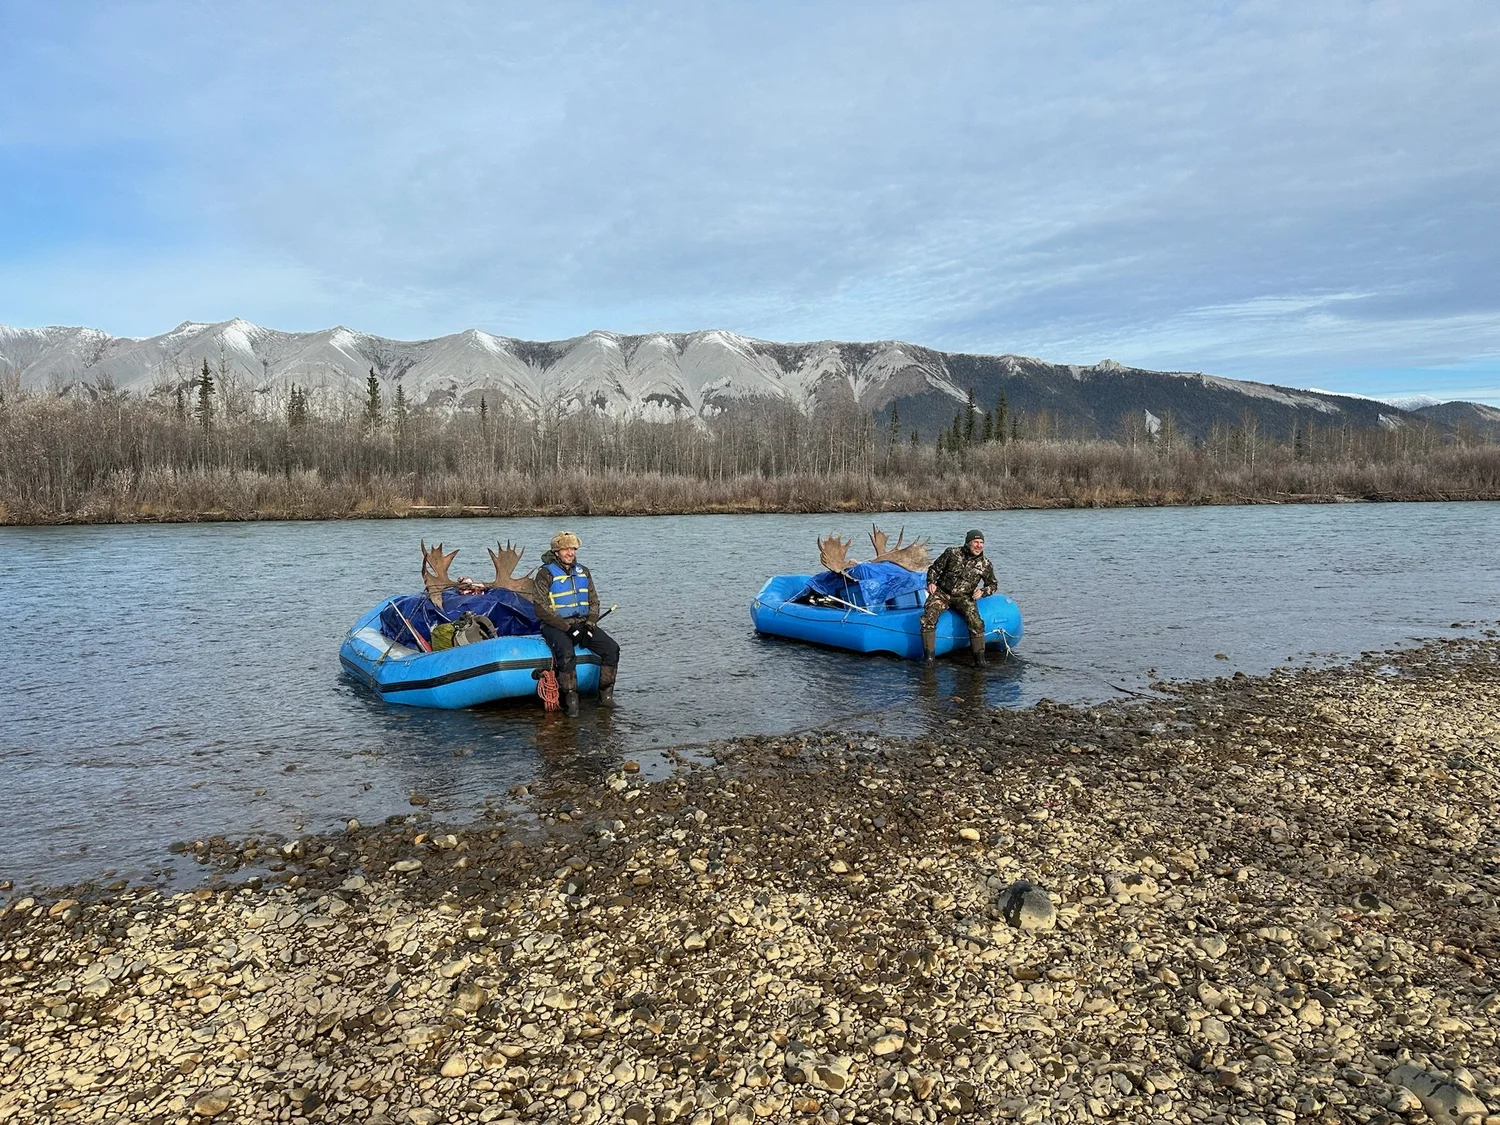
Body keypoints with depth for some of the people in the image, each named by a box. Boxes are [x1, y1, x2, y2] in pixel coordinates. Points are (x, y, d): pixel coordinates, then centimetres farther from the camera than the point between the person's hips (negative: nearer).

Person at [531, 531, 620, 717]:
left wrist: (590, 622, -3)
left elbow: (594, 601, 17)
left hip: (582, 623, 6)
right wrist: (566, 626, -18)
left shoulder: (583, 572, 14)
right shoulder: (545, 574, -4)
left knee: (612, 648, -14)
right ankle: (571, 700, -23)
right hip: (555, 626, -5)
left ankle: (605, 695, -6)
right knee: (566, 653, -35)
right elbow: (541, 609, -11)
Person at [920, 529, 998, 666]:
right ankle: (929, 656, -18)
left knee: (976, 622, -26)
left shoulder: (985, 564, 5)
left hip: (963, 597, 1)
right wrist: (931, 582, -7)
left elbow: (993, 584, 18)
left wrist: (982, 591, -3)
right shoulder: (952, 553, 1)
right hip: (942, 592, 0)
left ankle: (980, 658, -15)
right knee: (928, 618, -24)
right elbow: (934, 568, 11)